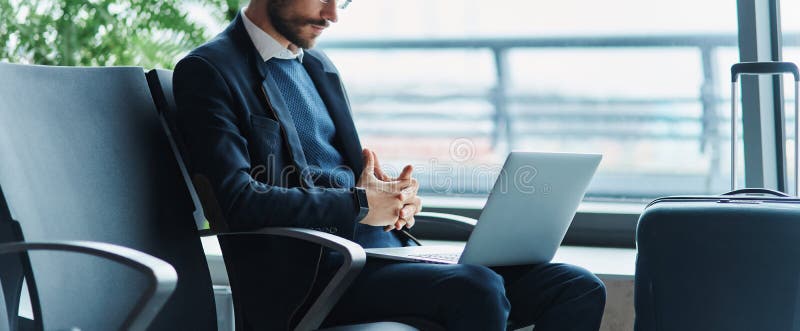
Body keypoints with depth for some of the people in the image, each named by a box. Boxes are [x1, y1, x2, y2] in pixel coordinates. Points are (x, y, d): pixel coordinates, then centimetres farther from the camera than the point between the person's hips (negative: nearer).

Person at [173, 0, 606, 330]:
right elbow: (239, 201, -15)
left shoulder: (319, 66, 23)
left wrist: (394, 196, 3)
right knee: (477, 289, -34)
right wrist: (360, 204, -10)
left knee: (578, 289, -9)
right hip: (311, 272, -8)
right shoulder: (208, 71, -3)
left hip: (384, 249, 8)